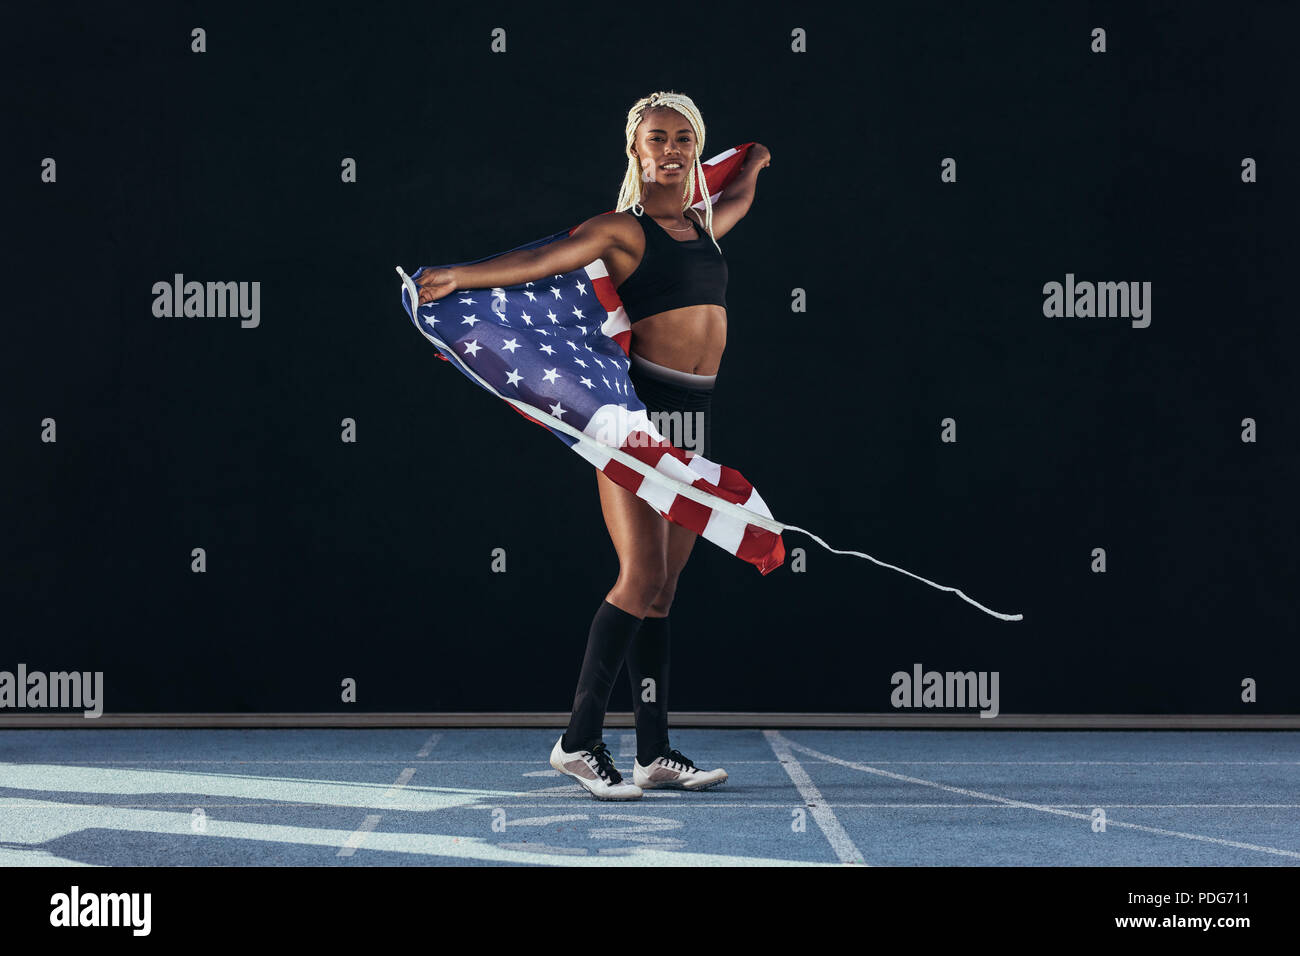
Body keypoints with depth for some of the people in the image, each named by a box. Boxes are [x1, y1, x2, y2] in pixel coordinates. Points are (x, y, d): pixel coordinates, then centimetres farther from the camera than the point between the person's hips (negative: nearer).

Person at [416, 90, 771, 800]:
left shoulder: (703, 225, 17)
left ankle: (655, 753, 7)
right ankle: (578, 740, -9)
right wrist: (459, 277, -26)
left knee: (663, 586, 6)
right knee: (642, 574, -16)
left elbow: (739, 198, 43)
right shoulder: (624, 229, -3)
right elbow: (540, 261, -16)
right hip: (641, 409, -7)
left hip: (695, 420, 7)